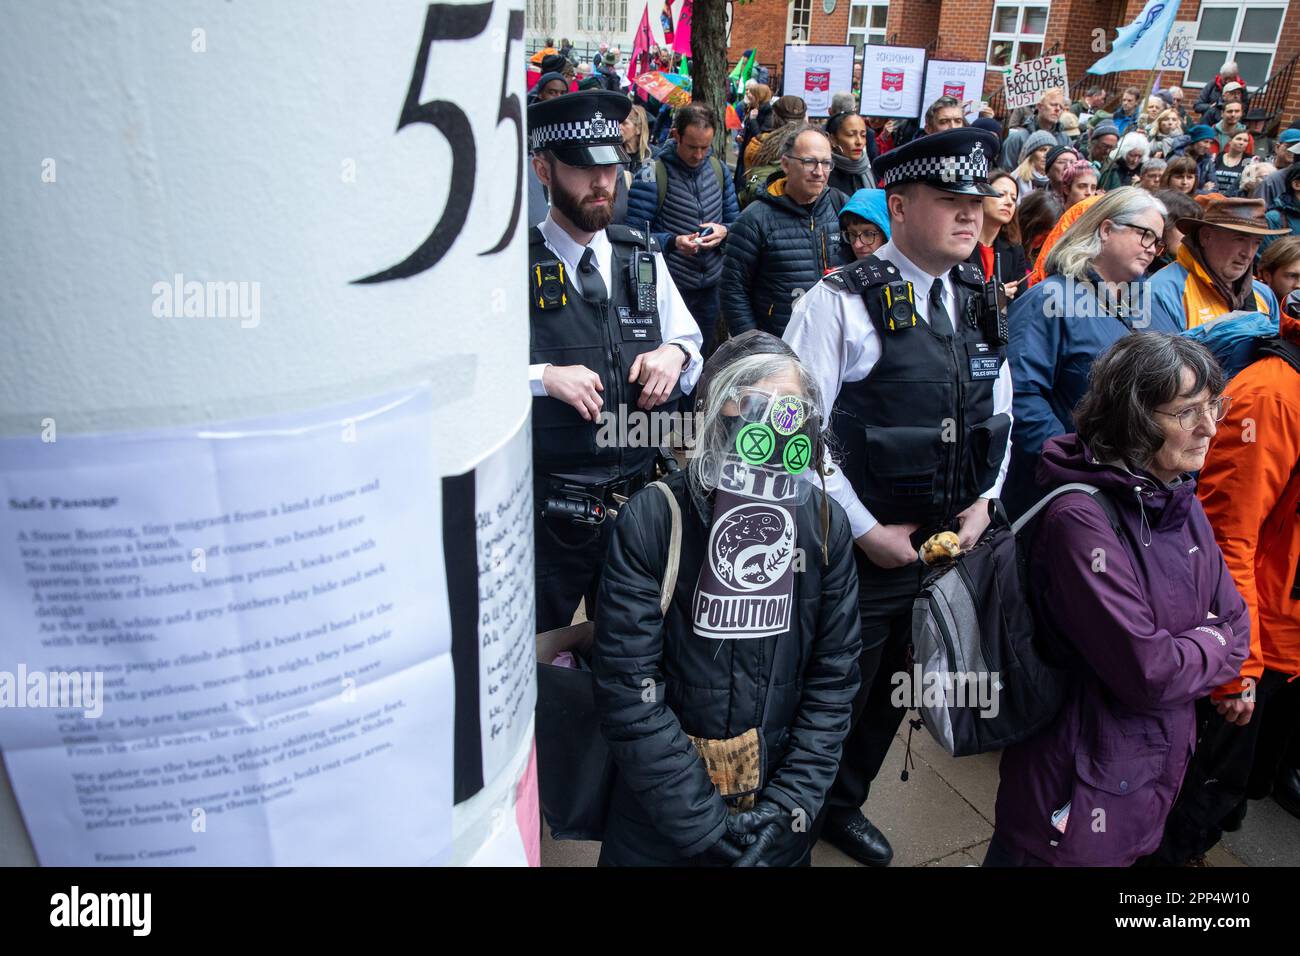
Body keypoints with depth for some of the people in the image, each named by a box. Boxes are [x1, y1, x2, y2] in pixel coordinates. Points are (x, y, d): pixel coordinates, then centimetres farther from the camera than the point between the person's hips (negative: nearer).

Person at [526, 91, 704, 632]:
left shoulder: (643, 258, 7)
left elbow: (693, 357, 14)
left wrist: (674, 354, -8)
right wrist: (543, 377, -26)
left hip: (639, 500, 4)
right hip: (545, 512, -4)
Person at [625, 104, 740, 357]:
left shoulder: (718, 169, 7)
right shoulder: (653, 175, -10)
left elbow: (735, 220, 13)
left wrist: (724, 231, -10)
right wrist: (672, 242, -28)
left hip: (710, 287, 5)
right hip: (669, 289, -5)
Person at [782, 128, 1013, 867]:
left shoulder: (977, 302, 7)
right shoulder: (842, 302, -15)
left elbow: (999, 414, 15)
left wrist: (983, 500, 1)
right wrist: (865, 530, -17)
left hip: (948, 544, 7)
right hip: (860, 548, -6)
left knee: (894, 693, 22)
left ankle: (845, 804, 48)